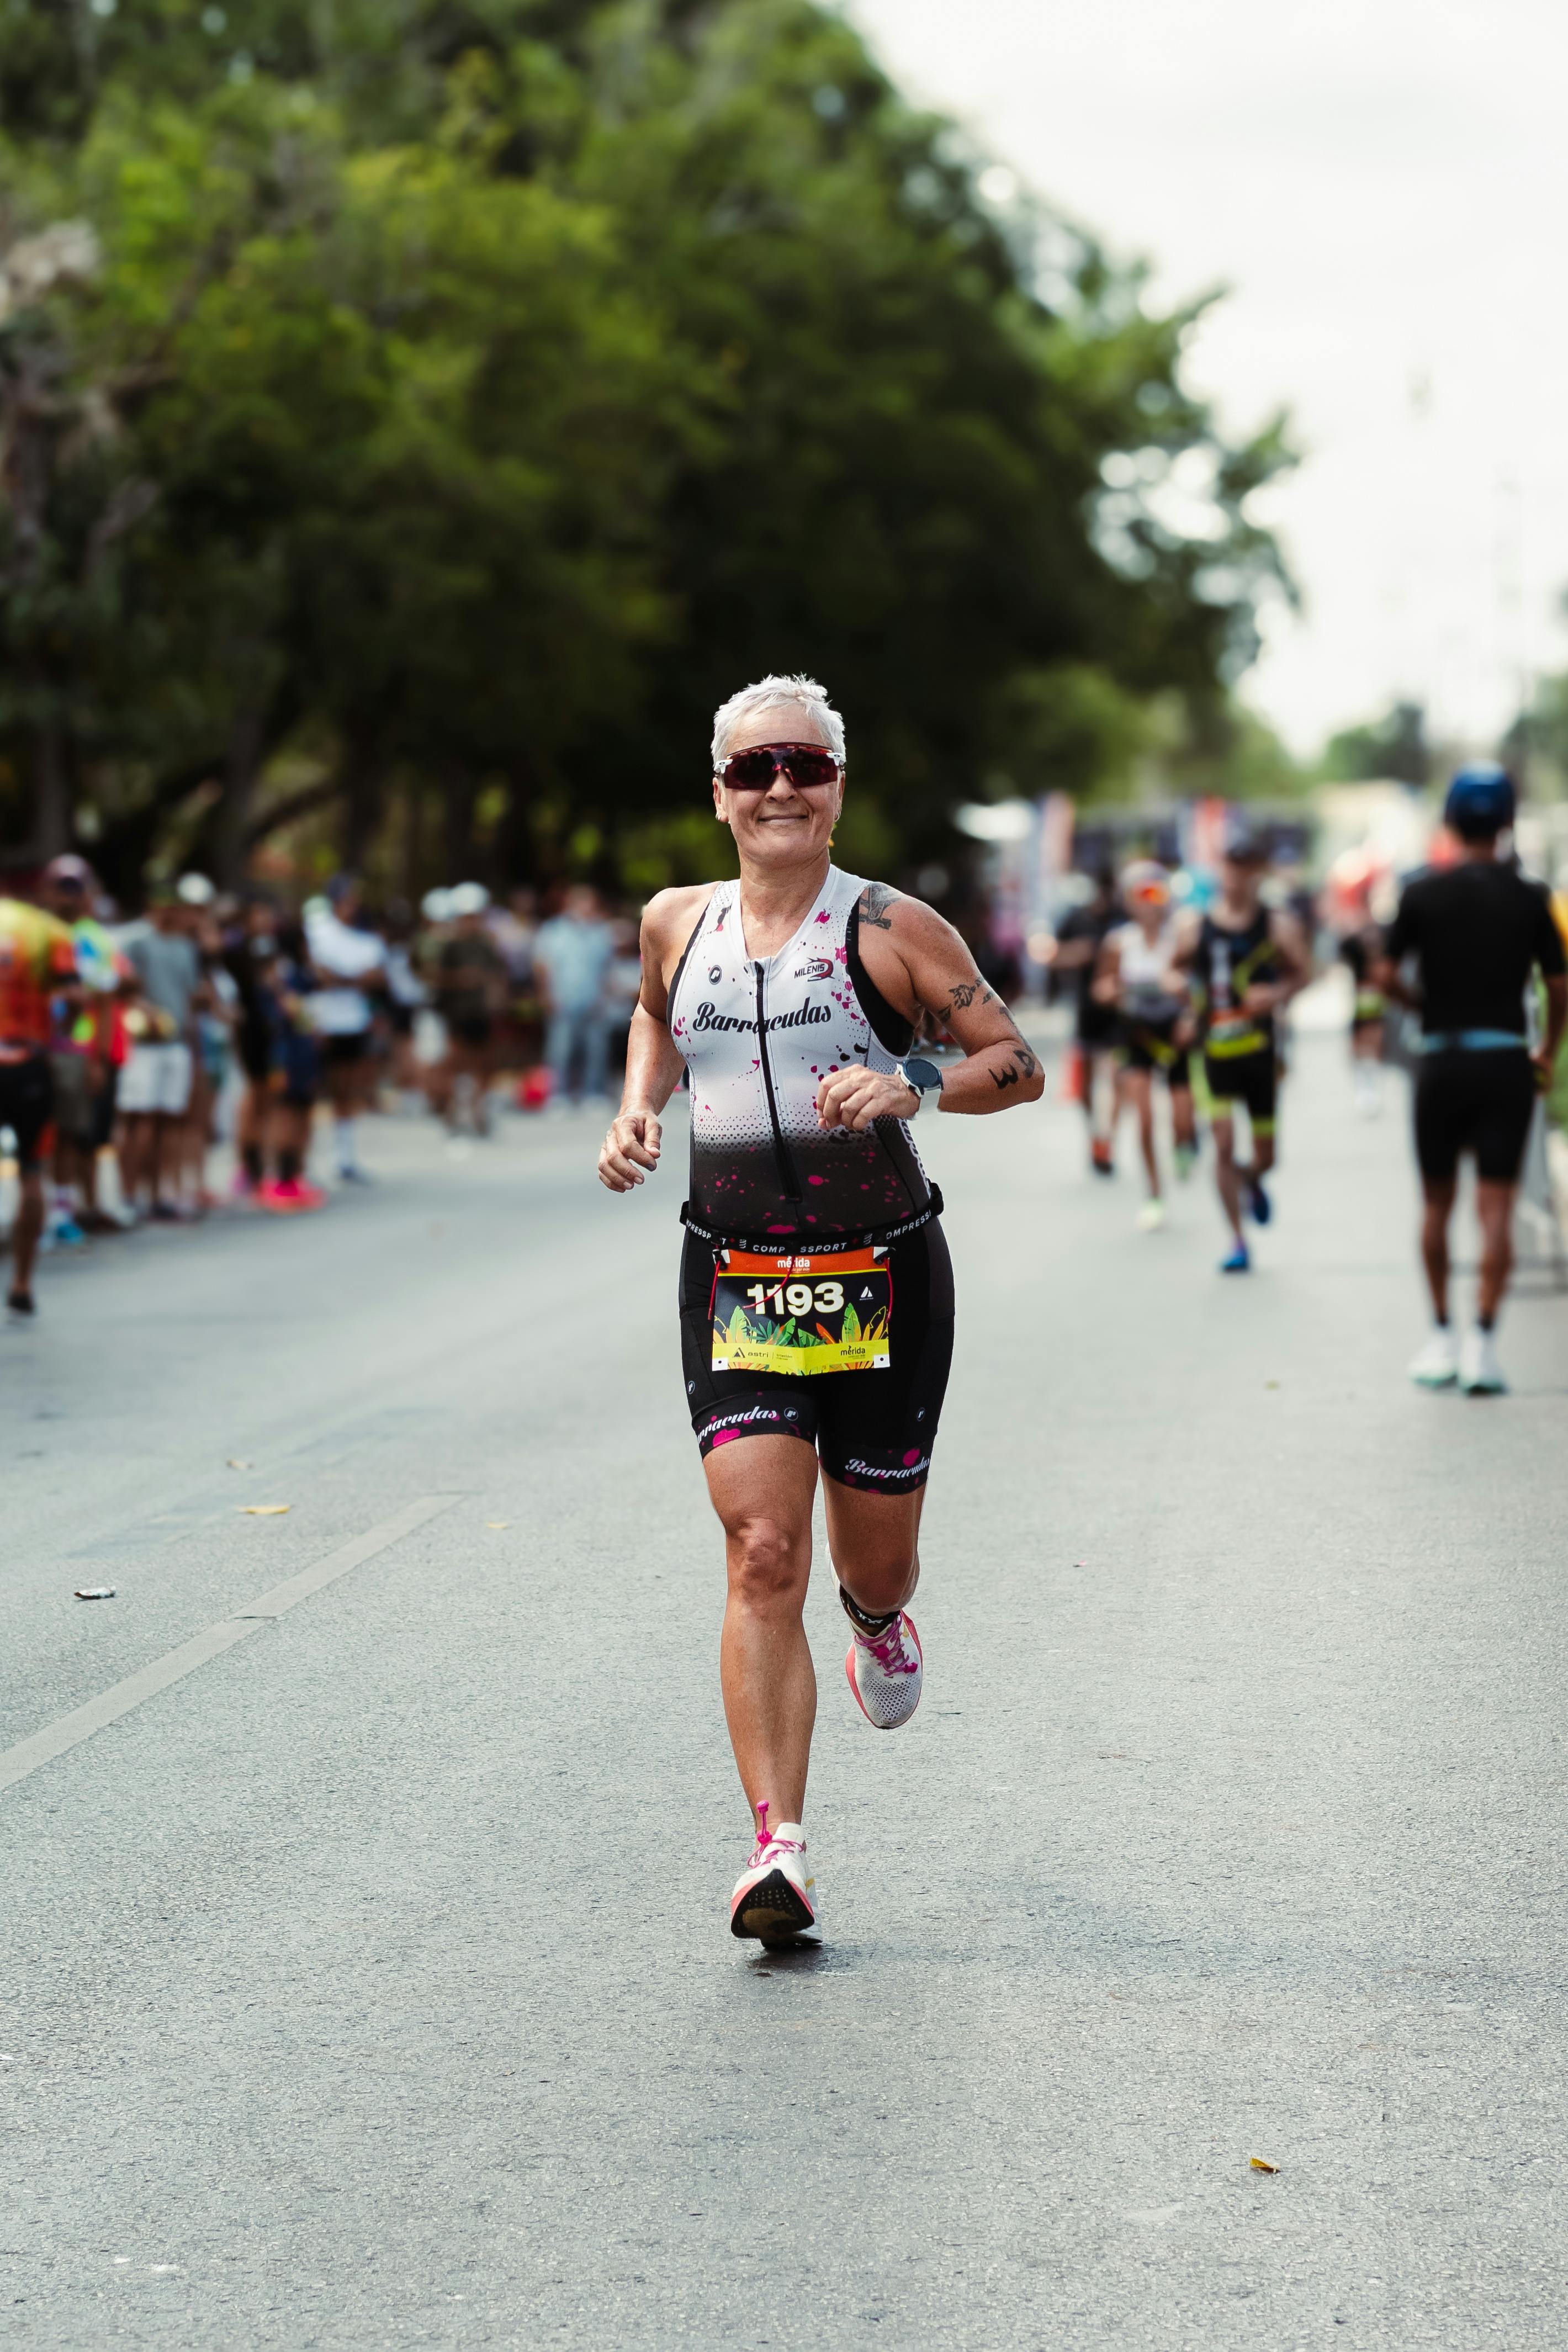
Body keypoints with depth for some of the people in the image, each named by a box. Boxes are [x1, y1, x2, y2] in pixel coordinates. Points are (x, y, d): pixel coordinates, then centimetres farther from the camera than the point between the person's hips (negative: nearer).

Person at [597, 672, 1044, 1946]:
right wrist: (637, 1110, 10)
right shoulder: (677, 923, 6)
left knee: (873, 1563, 11)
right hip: (735, 1281, 1)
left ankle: (881, 1622, 51)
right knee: (763, 1559, -13)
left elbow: (1021, 1063, -3)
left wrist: (917, 1086, -21)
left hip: (883, 1280, -1)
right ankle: (778, 1848, -14)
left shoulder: (891, 928, -5)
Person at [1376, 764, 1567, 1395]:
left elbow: (1385, 975, -4)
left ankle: (1441, 1338, 17)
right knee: (1496, 1208, -3)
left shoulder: (1423, 894, -2)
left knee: (1437, 1204, 14)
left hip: (1443, 1059, 0)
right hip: (1505, 1059, 0)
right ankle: (1483, 1344, -11)